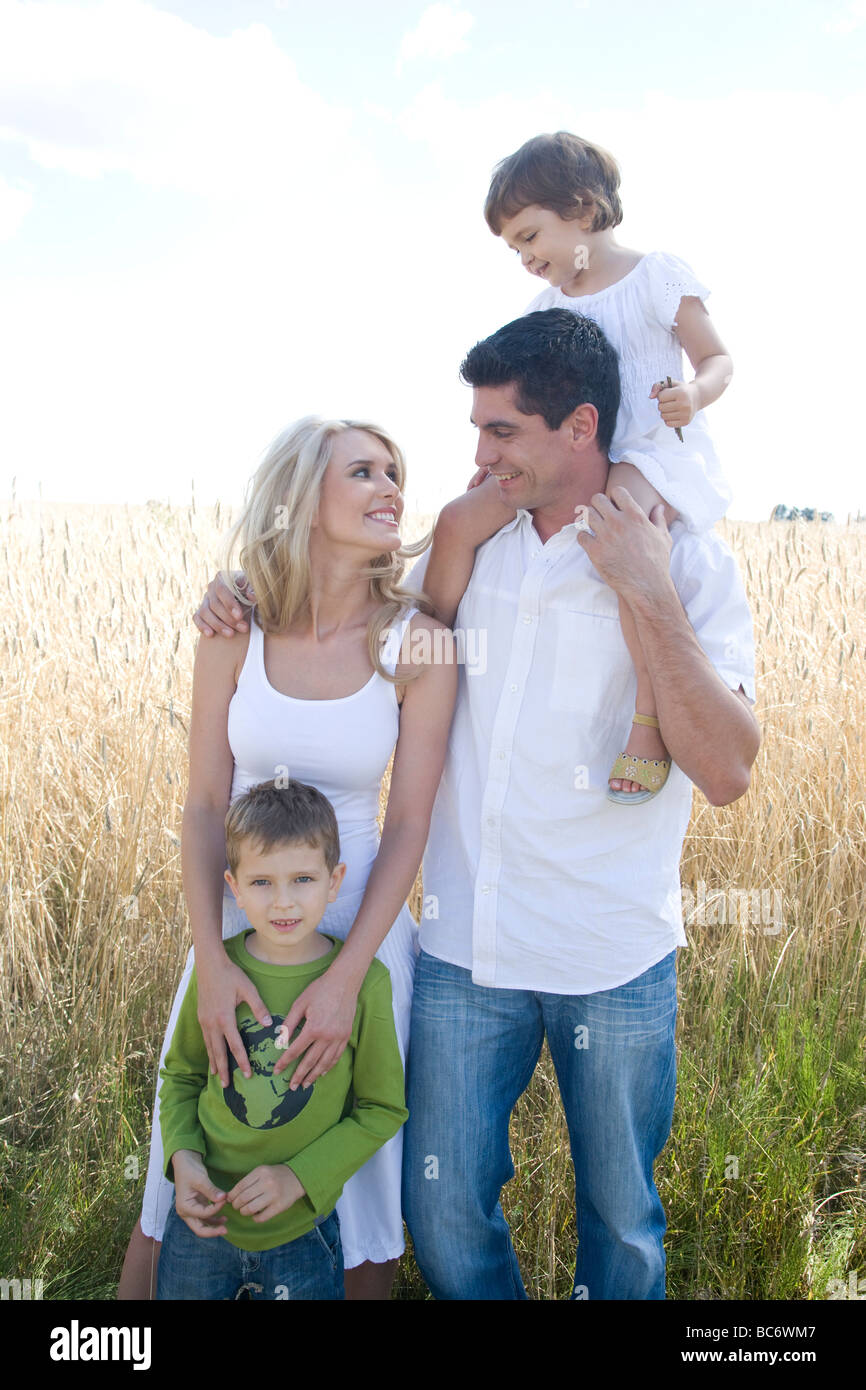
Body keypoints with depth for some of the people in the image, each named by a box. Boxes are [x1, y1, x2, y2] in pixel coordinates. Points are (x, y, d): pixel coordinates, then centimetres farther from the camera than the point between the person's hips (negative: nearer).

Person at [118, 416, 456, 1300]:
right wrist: (210, 961, -13)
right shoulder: (234, 630, -7)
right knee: (179, 1178, 16)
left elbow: (408, 824, -10)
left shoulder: (417, 643, -11)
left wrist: (347, 976, -15)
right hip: (233, 917, 2)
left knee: (361, 1182, 12)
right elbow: (204, 806, -5)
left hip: (362, 923, -1)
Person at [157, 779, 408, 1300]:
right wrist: (183, 1155, -10)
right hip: (203, 1220, 2)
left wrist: (300, 1176, -16)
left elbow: (383, 1109, -6)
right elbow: (182, 1073, 6)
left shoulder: (364, 982, -16)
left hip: (301, 1235, -2)